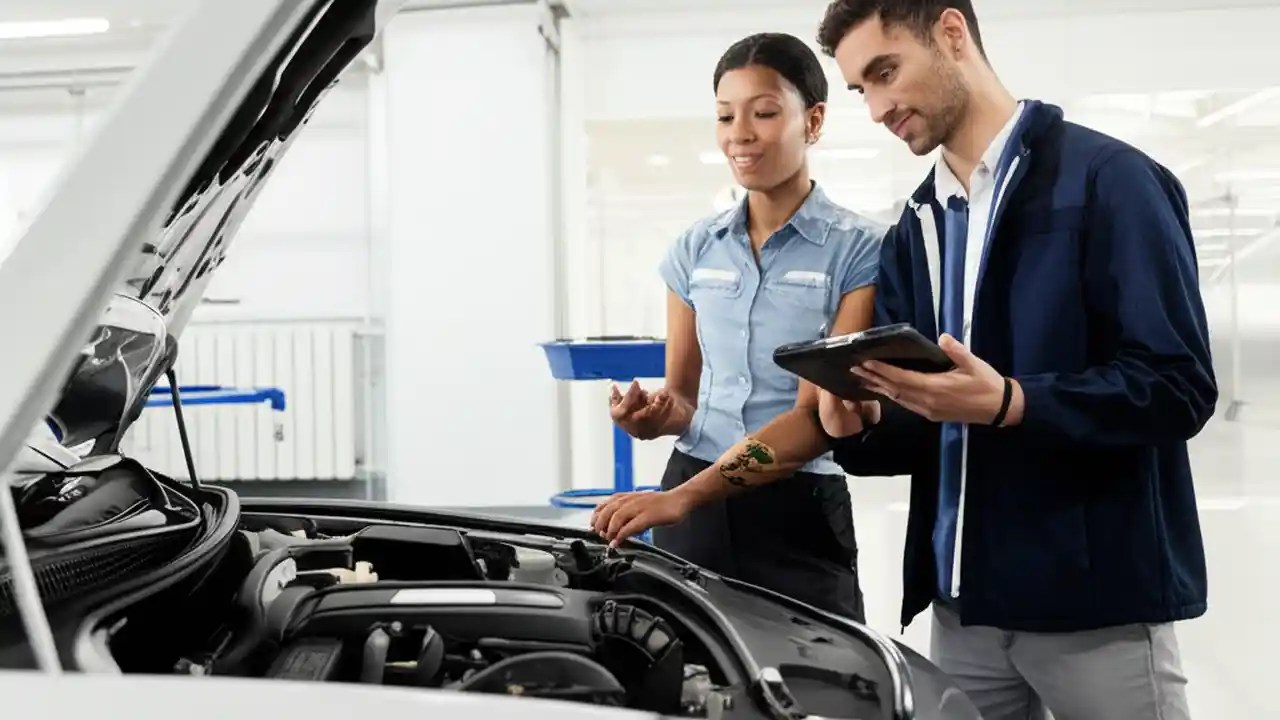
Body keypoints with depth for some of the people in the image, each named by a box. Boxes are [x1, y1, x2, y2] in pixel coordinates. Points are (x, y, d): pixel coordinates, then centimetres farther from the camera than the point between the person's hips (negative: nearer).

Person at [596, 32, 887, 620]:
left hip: (798, 510, -4)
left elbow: (818, 417, -16)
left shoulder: (858, 250, -9)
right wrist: (656, 416, -13)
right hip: (688, 504, 4)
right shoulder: (695, 248, 6)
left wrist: (682, 497, -25)